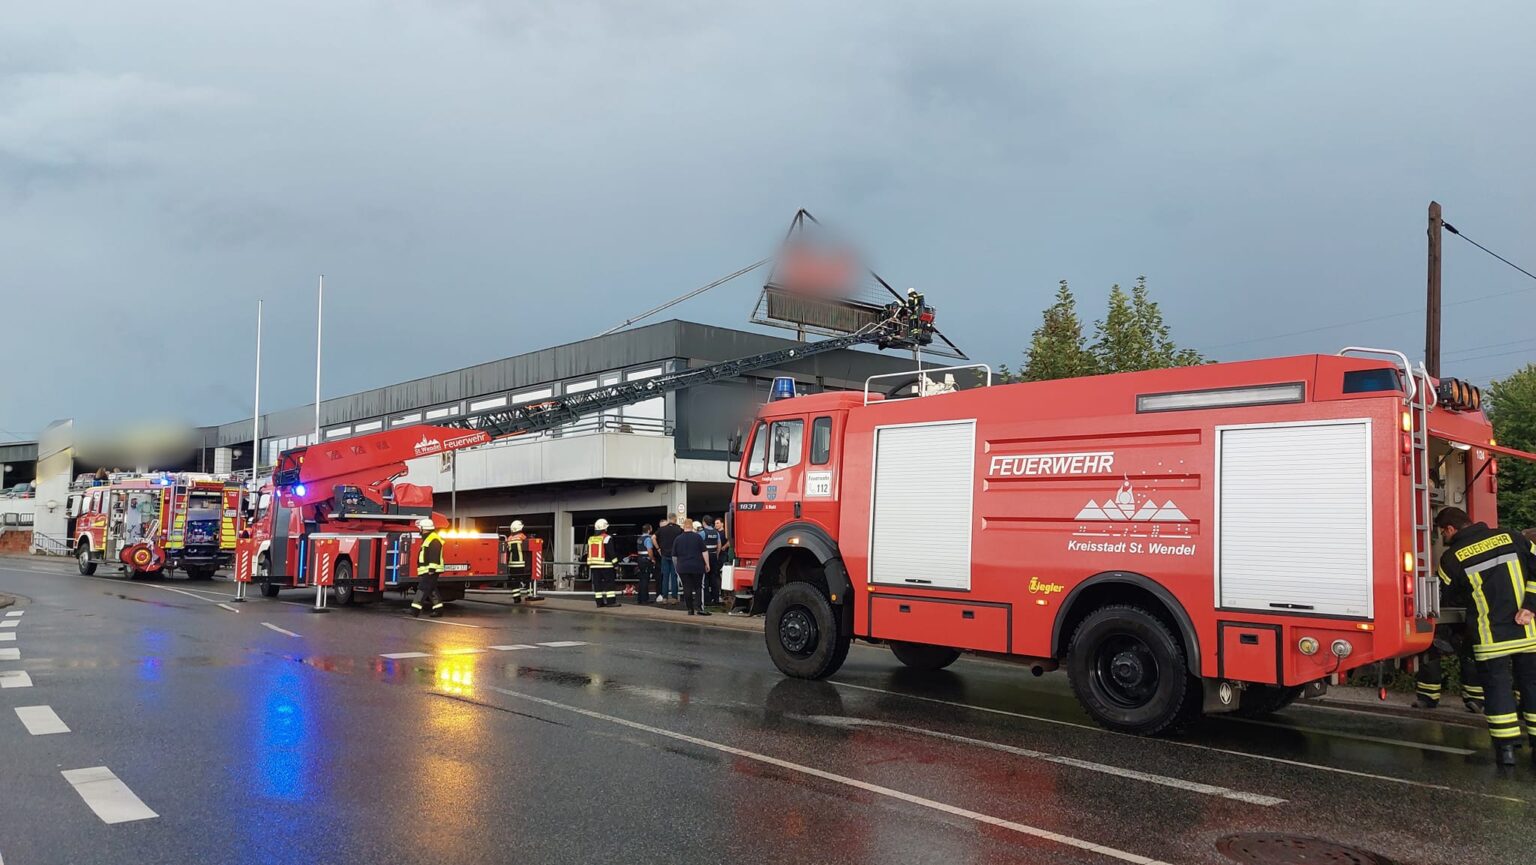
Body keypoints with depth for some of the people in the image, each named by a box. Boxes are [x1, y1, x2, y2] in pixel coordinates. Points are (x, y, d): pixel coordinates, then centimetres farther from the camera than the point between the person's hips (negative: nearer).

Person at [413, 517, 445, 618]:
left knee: (422, 588, -13)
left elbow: (434, 555, -23)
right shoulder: (428, 538, 20)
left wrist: (432, 568, -26)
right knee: (432, 590, 10)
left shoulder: (434, 539, -15)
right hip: (427, 571, 11)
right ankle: (438, 610, 12)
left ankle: (415, 609, -17)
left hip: (430, 571, -11)